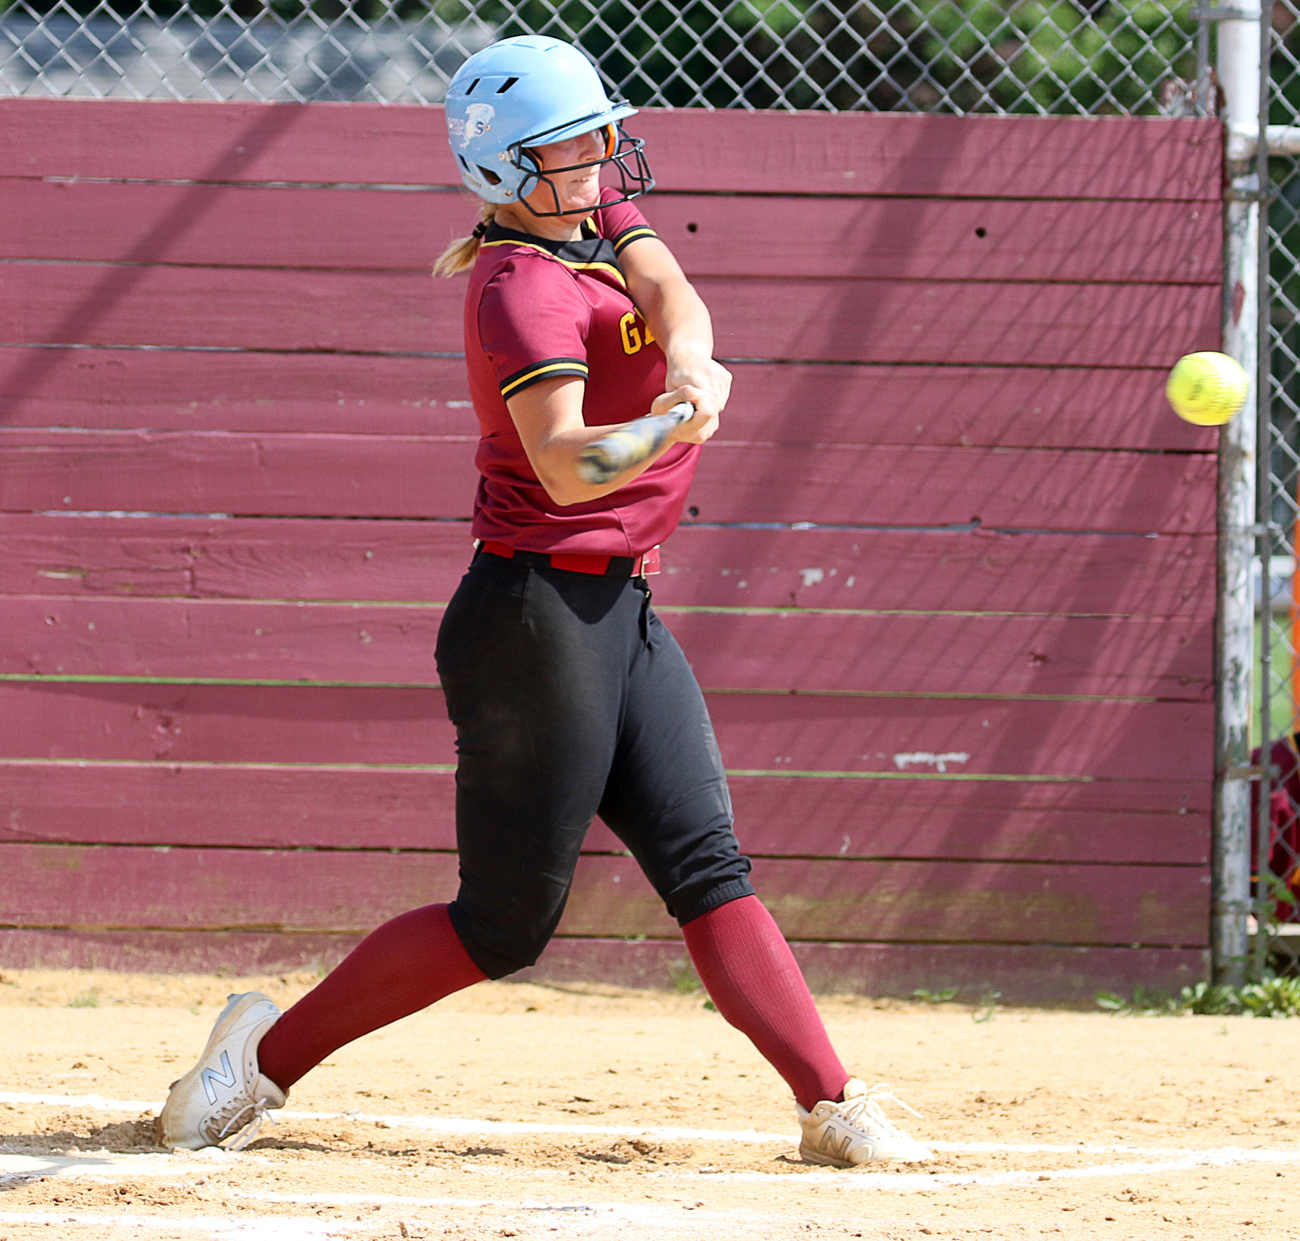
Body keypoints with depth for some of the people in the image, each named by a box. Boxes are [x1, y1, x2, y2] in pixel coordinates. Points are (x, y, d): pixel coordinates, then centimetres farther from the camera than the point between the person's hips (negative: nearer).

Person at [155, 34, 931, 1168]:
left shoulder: (599, 218, 10)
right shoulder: (525, 292, -17)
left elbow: (672, 298, -6)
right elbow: (563, 468, -29)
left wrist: (688, 361, -29)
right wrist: (673, 428, -49)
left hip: (619, 613, 9)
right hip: (540, 617, -9)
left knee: (709, 869, 0)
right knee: (506, 923, -1)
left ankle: (833, 1105, -5)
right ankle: (270, 1053, 11)